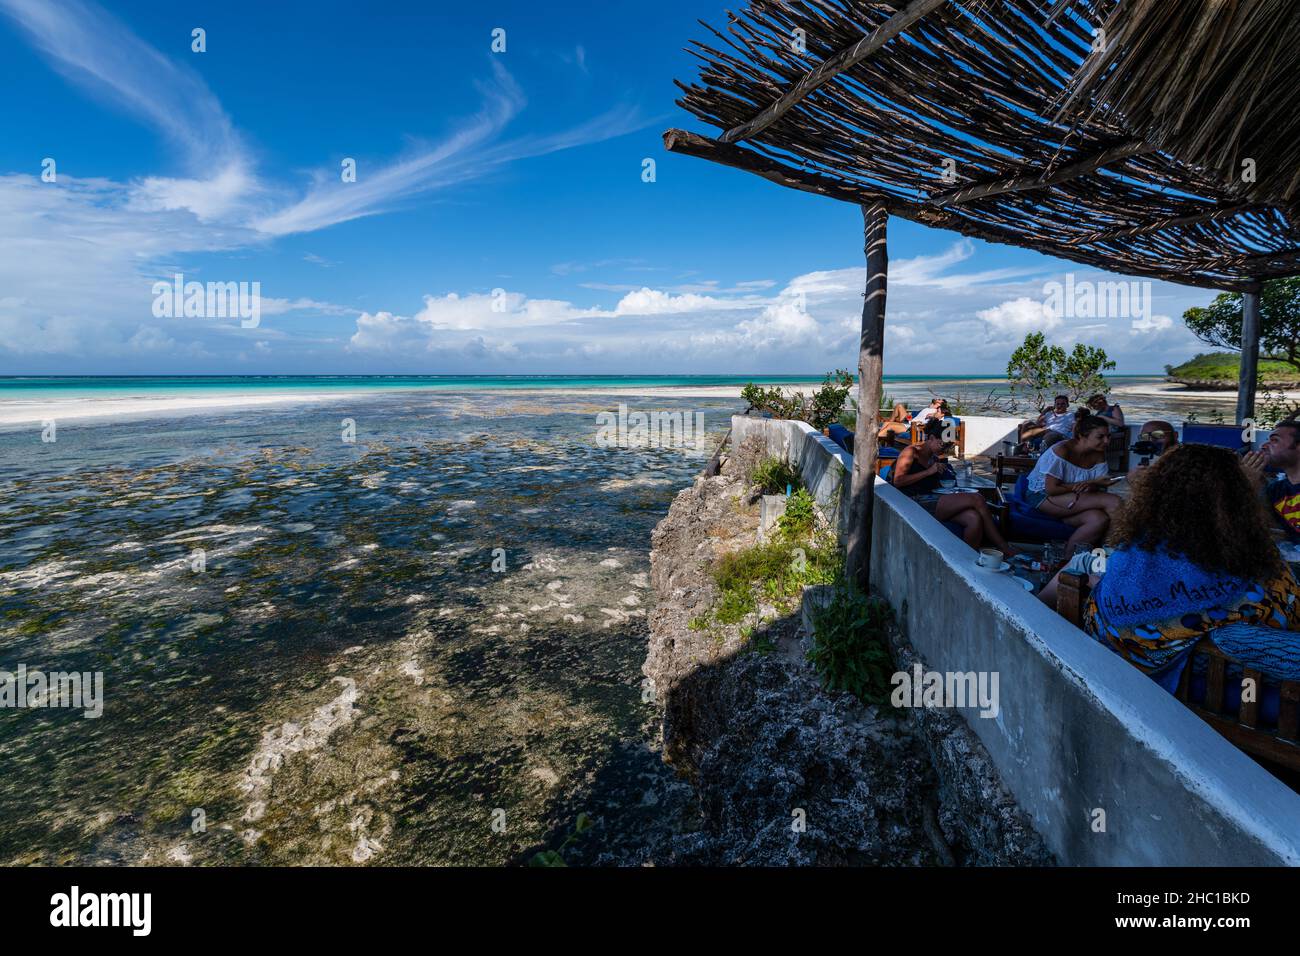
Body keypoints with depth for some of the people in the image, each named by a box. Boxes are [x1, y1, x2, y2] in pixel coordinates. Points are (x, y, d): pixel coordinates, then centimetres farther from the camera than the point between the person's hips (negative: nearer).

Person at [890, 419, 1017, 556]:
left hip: (931, 501, 7)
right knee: (976, 499, -19)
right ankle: (1003, 548, -9)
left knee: (974, 519, -24)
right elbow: (898, 481, -9)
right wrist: (928, 472, -9)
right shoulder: (911, 452, 4)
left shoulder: (935, 459, 26)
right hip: (915, 502, -7)